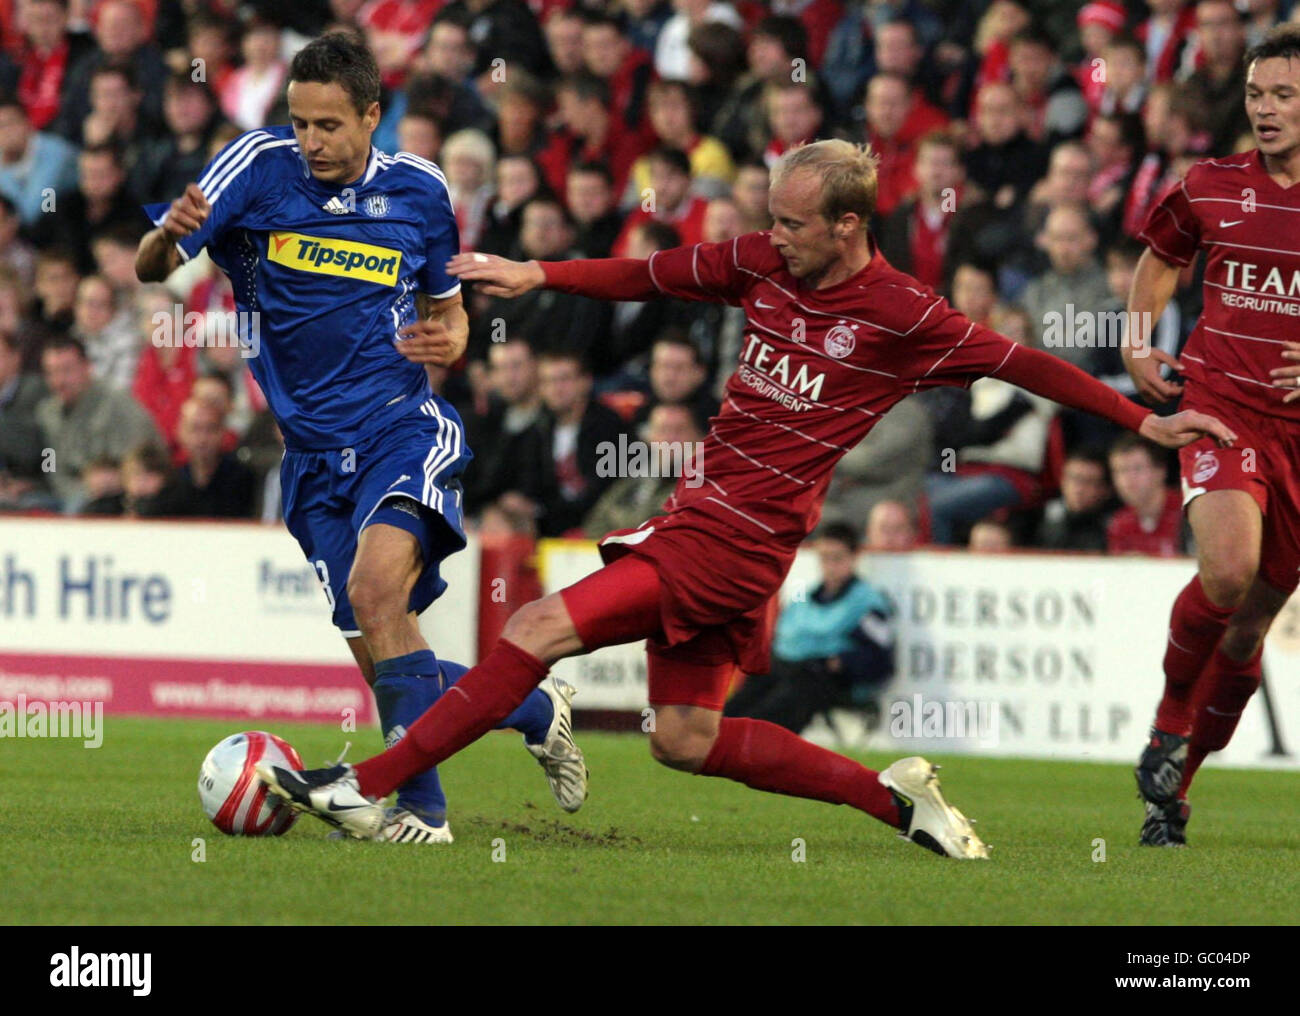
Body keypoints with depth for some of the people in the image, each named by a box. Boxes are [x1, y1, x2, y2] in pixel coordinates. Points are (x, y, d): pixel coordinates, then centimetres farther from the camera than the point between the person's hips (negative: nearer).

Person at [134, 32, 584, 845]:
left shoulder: (419, 191, 1)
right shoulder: (259, 168, -3)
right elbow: (150, 270, -10)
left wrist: (446, 341, -9)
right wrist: (167, 237, -34)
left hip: (405, 430, -3)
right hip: (315, 456, 3)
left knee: (376, 587, -28)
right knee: (381, 657, 1)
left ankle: (420, 804, -23)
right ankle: (536, 709, 23)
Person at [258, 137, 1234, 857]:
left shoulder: (902, 318, -10)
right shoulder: (764, 263, 7)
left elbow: (1019, 362, -2)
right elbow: (655, 275, 16)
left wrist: (1145, 419, 0)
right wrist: (537, 274, 7)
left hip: (740, 535, -8)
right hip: (704, 514, 8)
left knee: (540, 629, -15)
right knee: (685, 739, 11)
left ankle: (366, 787, -12)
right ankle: (893, 796, 16)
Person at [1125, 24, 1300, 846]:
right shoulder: (1211, 188, 4)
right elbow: (1161, 260, 24)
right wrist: (1138, 343, 9)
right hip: (1221, 403, -1)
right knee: (1227, 572, -26)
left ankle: (1173, 791, 20)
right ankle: (1169, 726, -1)